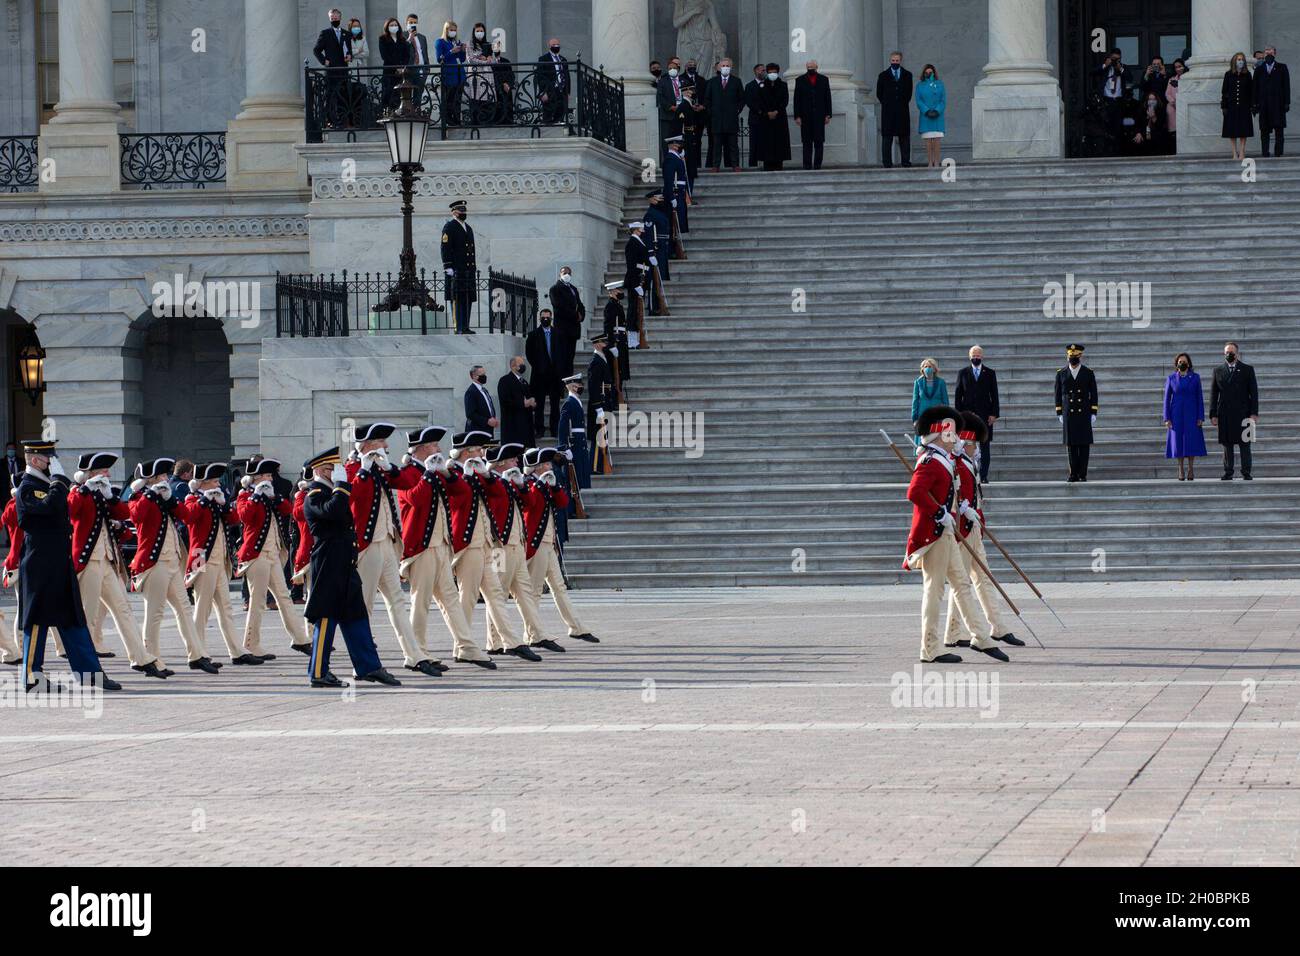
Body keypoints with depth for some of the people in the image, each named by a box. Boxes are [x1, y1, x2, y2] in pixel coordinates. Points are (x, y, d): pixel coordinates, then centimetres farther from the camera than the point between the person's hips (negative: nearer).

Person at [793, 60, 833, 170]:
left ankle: (817, 164, 1)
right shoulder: (800, 80, 8)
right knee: (807, 142, -2)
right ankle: (807, 164, -1)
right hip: (805, 116, -1)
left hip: (819, 116, 1)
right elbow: (797, 100, 4)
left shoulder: (824, 80, 11)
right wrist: (797, 116, -4)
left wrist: (828, 115, 2)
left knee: (819, 142, -2)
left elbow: (827, 98, 10)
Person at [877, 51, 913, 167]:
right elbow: (879, 93, 9)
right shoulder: (883, 75, 8)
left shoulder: (907, 75, 11)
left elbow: (909, 92, 14)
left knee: (904, 136, -1)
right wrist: (886, 104, 5)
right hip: (888, 112, -1)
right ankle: (887, 162, -4)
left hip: (903, 111, 1)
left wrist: (903, 103, 8)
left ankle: (905, 161, 0)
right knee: (887, 137, -3)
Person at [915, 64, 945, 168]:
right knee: (928, 140, -3)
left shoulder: (940, 84, 10)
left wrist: (937, 111, -11)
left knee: (937, 140, -4)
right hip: (925, 116, 0)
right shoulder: (920, 86, 9)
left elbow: (943, 101, 4)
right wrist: (927, 111, -13)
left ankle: (936, 162, -3)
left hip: (937, 116, 0)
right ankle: (930, 162, -2)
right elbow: (919, 101, 2)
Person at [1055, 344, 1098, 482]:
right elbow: (1058, 395, 8)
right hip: (1068, 414, 1)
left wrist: (1093, 414, -1)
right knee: (1071, 445, 0)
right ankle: (1074, 474, 4)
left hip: (1084, 414, -1)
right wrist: (1059, 414, 2)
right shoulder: (1061, 374, 6)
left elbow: (1093, 394, 5)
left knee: (1084, 444, -2)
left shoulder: (1088, 373, 5)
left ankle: (1083, 474, 0)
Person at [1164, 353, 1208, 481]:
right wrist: (1167, 418, -3)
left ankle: (1191, 469, 3)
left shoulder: (1195, 378, 4)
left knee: (1191, 441, -5)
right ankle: (1181, 470, 6)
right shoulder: (1171, 378, 4)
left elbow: (1200, 398, 4)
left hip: (1191, 414, 0)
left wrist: (1201, 417, -4)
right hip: (1176, 414, 0)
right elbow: (1167, 399, 4)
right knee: (1178, 441, 0)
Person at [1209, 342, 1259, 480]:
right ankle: (1228, 472, 5)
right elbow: (1213, 394, 9)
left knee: (1244, 444, -1)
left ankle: (1246, 473, 2)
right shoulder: (1218, 371, 11)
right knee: (1227, 445, 2)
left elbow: (1254, 392, 3)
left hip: (1242, 413, -1)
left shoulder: (1247, 370, 7)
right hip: (1225, 415, 1)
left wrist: (1254, 413, -5)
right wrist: (1213, 414, 2)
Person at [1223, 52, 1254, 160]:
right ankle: (1235, 152, 8)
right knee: (1232, 131, 1)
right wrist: (1224, 106, -2)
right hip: (1231, 106, 0)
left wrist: (1251, 105, 0)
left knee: (1243, 131, -2)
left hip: (1244, 106, 0)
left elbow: (1251, 91, 6)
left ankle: (1242, 152, 2)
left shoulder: (1247, 75, 5)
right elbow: (1224, 91, 3)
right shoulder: (1228, 75, 3)